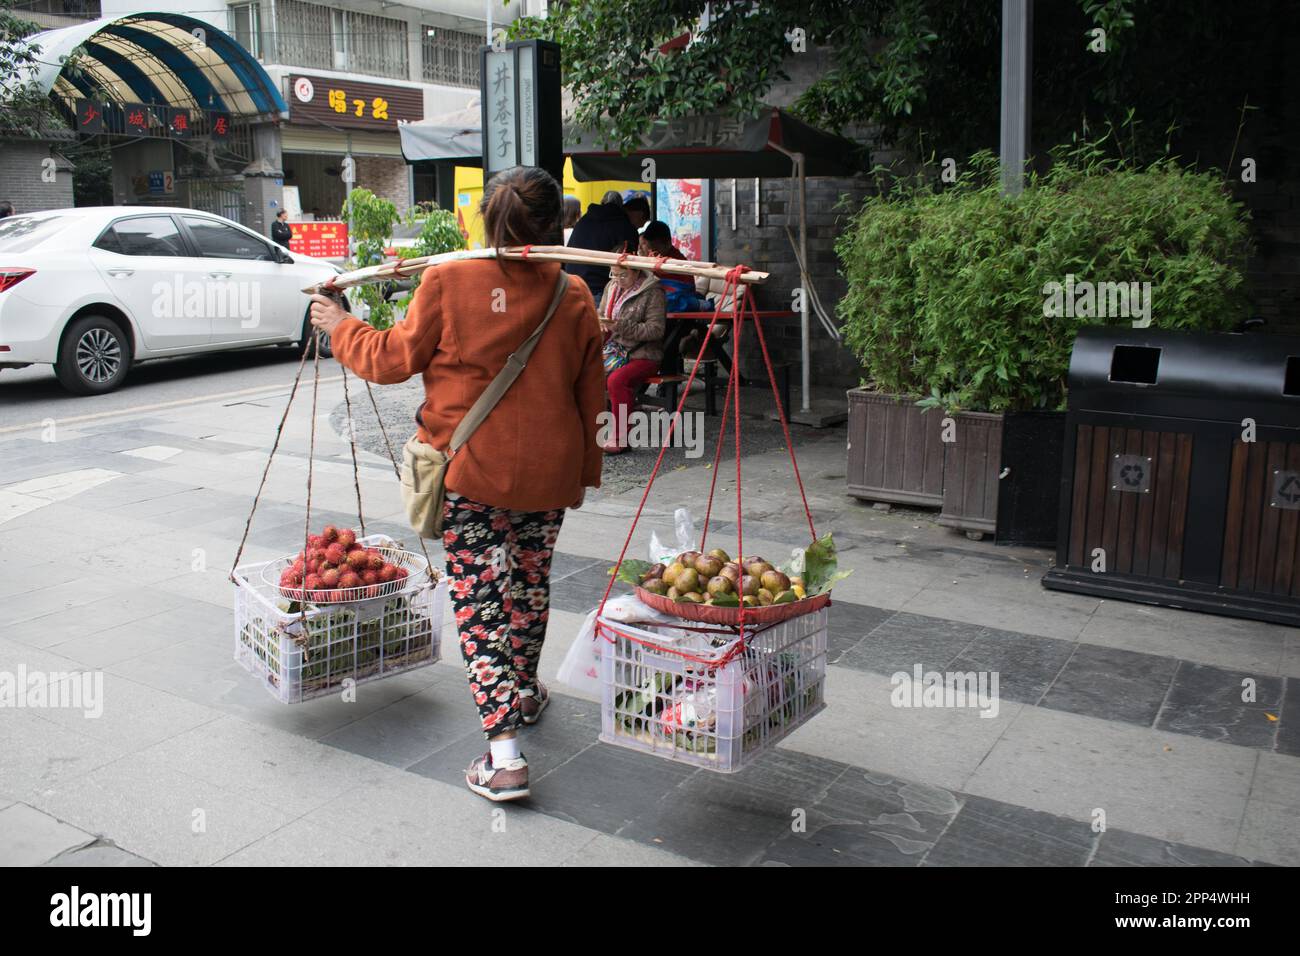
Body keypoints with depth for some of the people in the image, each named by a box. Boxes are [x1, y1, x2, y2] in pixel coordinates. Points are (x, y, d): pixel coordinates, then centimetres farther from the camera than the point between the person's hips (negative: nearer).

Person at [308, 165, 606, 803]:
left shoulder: (449, 282, -9)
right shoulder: (573, 295, 0)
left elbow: (394, 358, 0)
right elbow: (590, 396, 6)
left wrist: (341, 329, 19)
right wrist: (585, 466, 19)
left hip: (470, 469, -3)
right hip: (548, 471, 4)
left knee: (480, 599, 0)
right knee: (529, 583, 21)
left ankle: (504, 754, -5)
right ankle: (524, 694, 42)